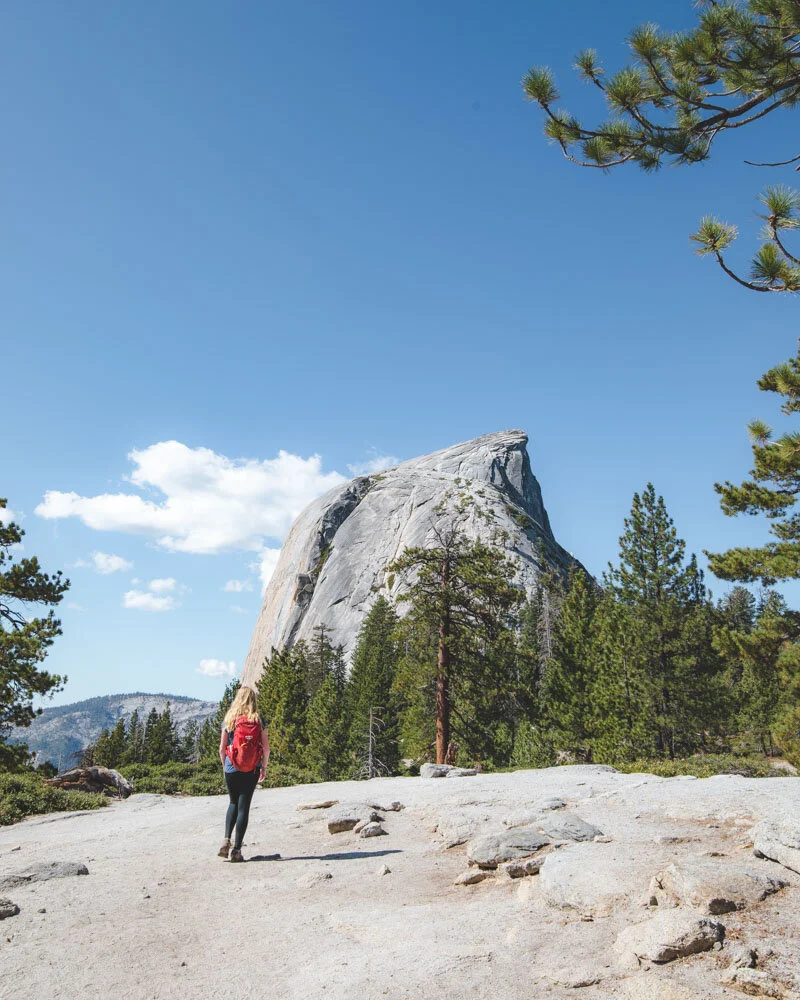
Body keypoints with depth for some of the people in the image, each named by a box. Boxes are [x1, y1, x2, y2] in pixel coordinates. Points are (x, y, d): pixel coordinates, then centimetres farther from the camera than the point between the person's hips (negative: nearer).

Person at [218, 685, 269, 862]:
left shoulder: (229, 720, -1)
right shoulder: (258, 720, -2)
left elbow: (222, 748, 1)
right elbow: (266, 747, -2)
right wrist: (264, 768, 11)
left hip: (232, 768, 1)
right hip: (252, 769, -1)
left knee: (233, 803, 20)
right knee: (244, 807, 6)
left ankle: (226, 840, 3)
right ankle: (236, 849, 4)